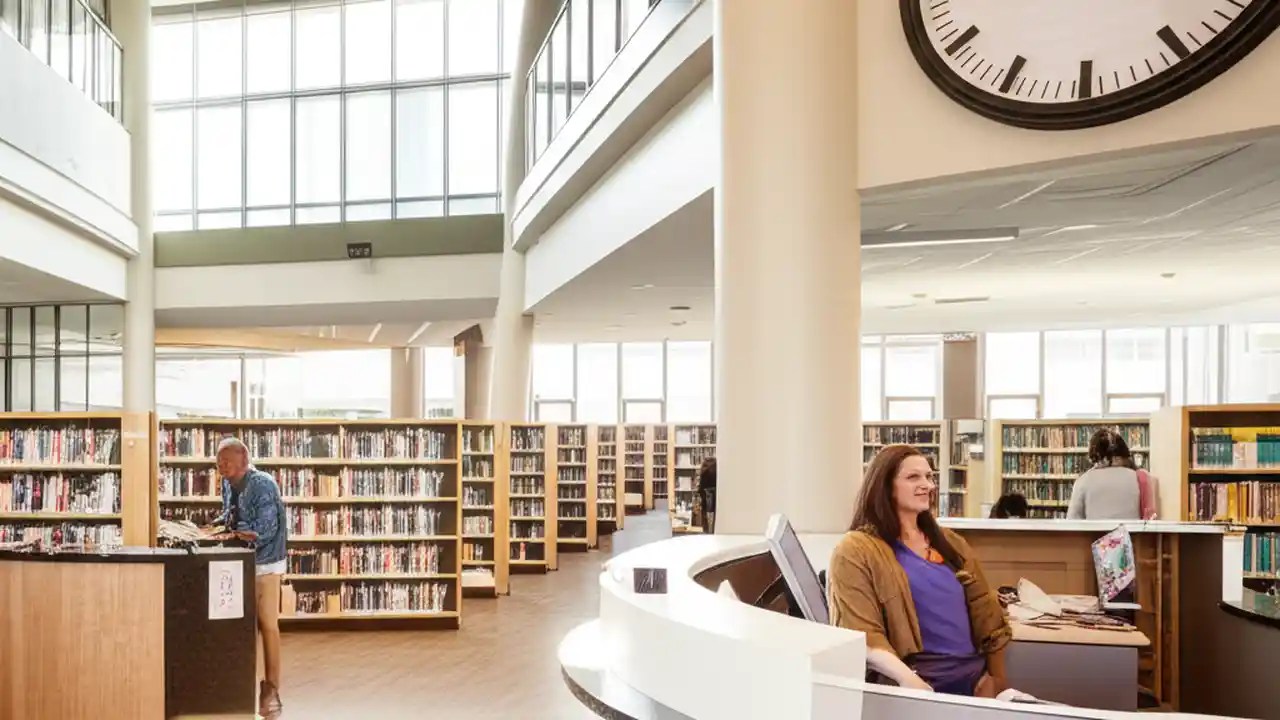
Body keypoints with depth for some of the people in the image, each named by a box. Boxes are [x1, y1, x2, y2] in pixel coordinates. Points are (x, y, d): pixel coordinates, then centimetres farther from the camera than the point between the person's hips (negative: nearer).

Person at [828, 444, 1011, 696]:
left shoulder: (950, 542, 19)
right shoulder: (856, 550, -2)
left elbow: (985, 612, 18)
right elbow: (862, 633, -10)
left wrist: (994, 676, 4)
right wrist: (908, 680, -24)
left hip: (975, 679, 5)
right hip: (919, 687, -5)